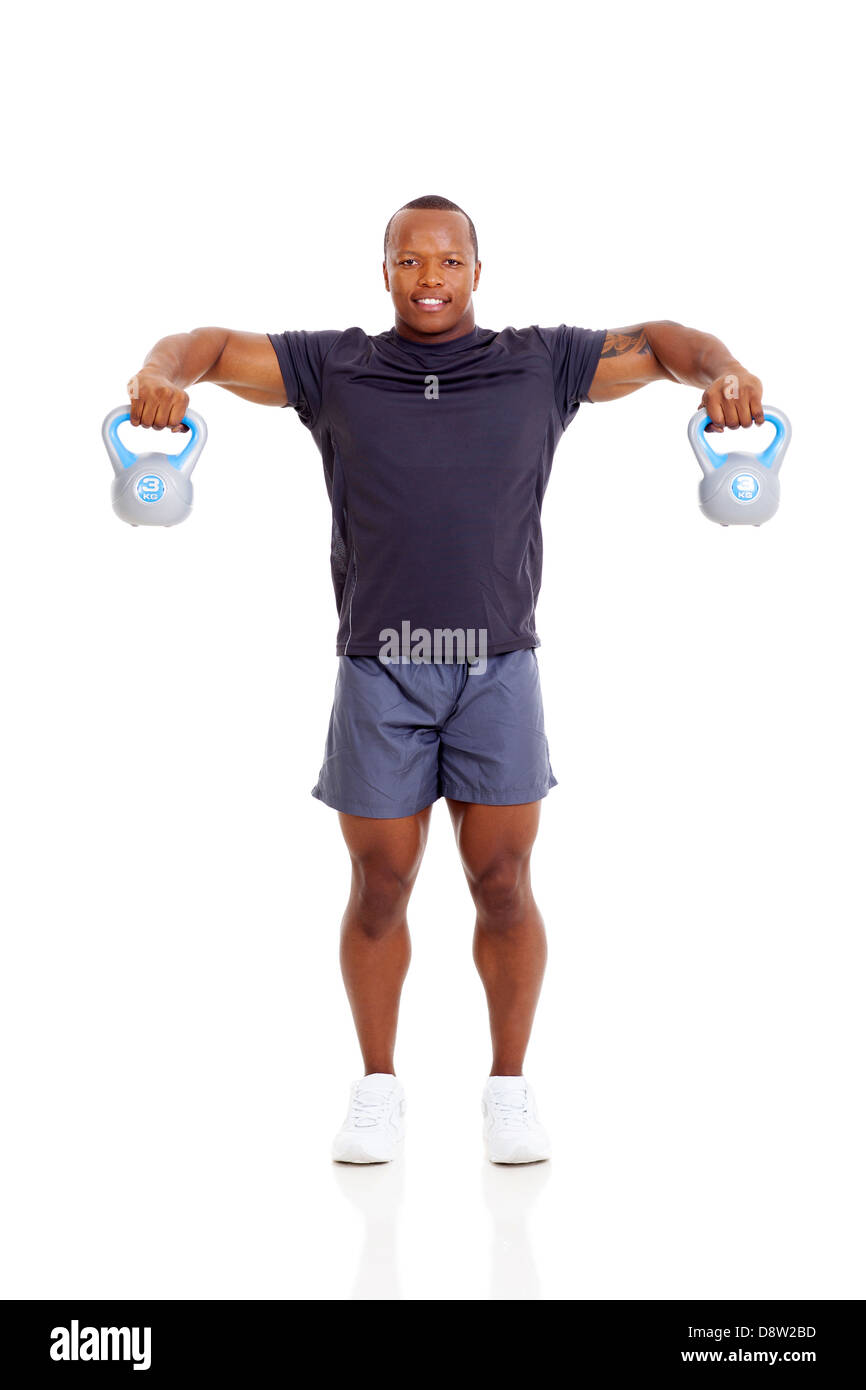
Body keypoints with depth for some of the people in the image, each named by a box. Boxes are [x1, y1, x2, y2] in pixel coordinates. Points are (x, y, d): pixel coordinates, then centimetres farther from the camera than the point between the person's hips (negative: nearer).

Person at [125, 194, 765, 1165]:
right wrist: (162, 375, -18)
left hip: (498, 666, 0)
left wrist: (723, 371, -12)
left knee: (502, 883, 1)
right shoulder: (333, 368, 7)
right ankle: (377, 1091, 21)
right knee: (379, 888, 5)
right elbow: (212, 345, 5)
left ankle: (509, 1092, 18)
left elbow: (659, 343, 10)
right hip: (378, 670, 0)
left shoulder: (540, 364, 8)